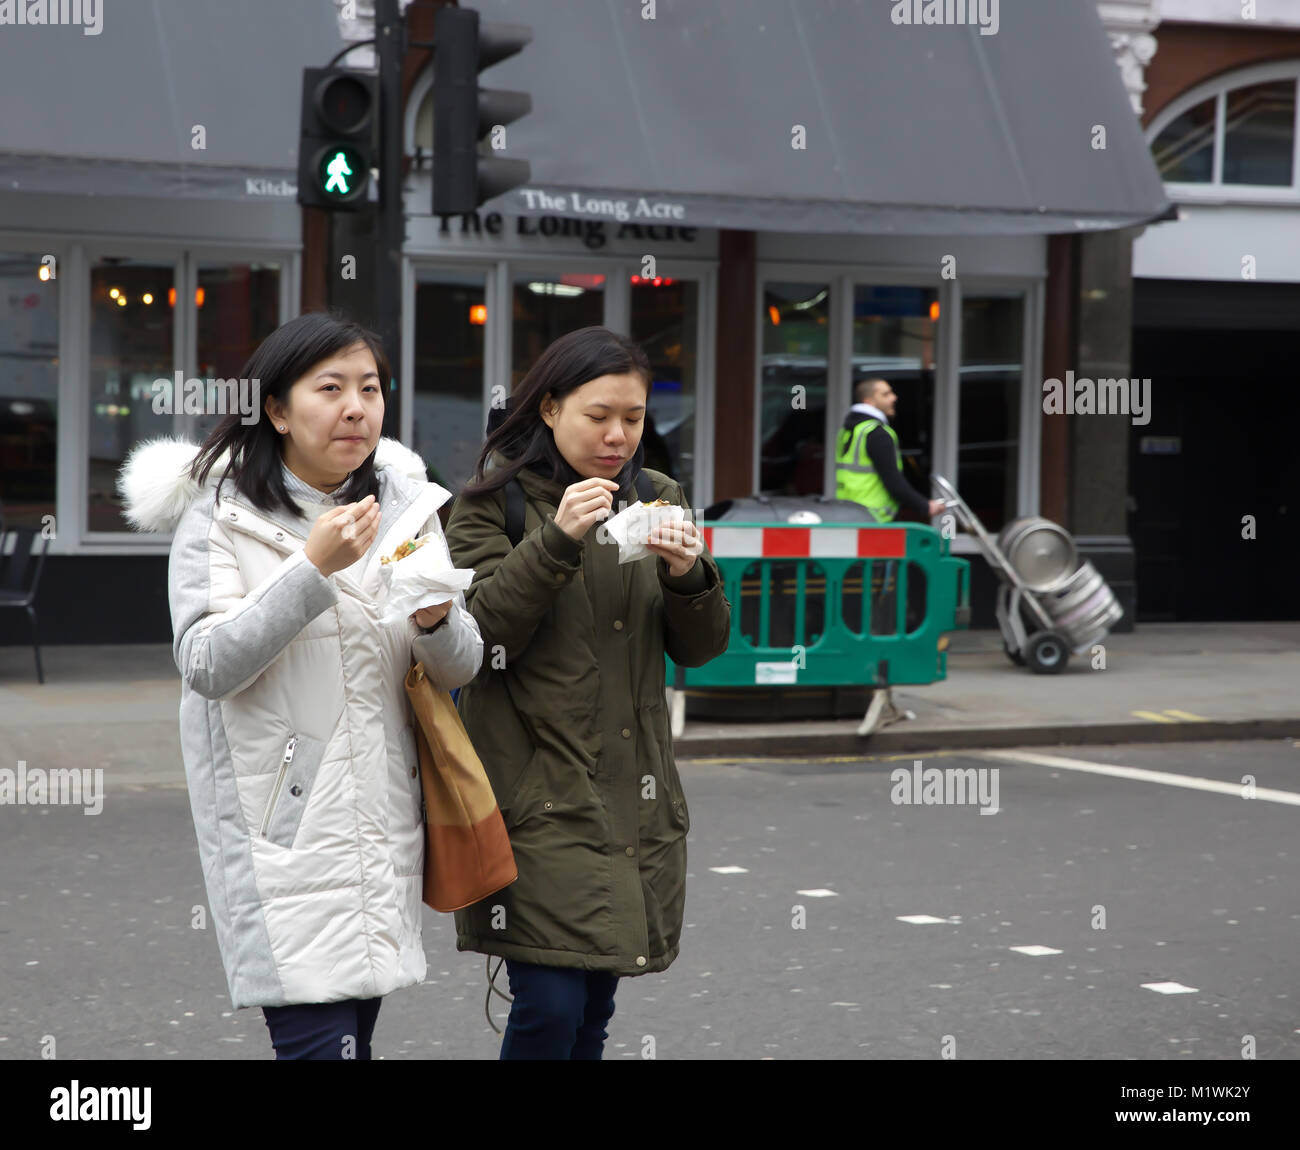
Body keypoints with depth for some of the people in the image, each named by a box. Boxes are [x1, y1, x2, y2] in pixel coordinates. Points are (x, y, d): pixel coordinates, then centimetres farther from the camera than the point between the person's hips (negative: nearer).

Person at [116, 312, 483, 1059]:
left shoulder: (404, 504, 10)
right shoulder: (221, 514, -3)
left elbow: (462, 667, 9)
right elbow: (207, 665, -13)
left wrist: (437, 618, -14)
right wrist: (313, 569, -20)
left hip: (382, 821, 5)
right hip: (283, 825, -5)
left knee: (356, 1028, 7)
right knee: (319, 1038, -12)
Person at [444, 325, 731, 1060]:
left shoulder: (657, 500, 12)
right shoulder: (496, 501, -1)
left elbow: (700, 648, 10)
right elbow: (480, 634, -12)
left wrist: (690, 576, -11)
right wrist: (557, 541, -23)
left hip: (635, 799, 5)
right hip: (540, 799, -5)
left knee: (594, 1011, 8)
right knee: (550, 1005, -14)